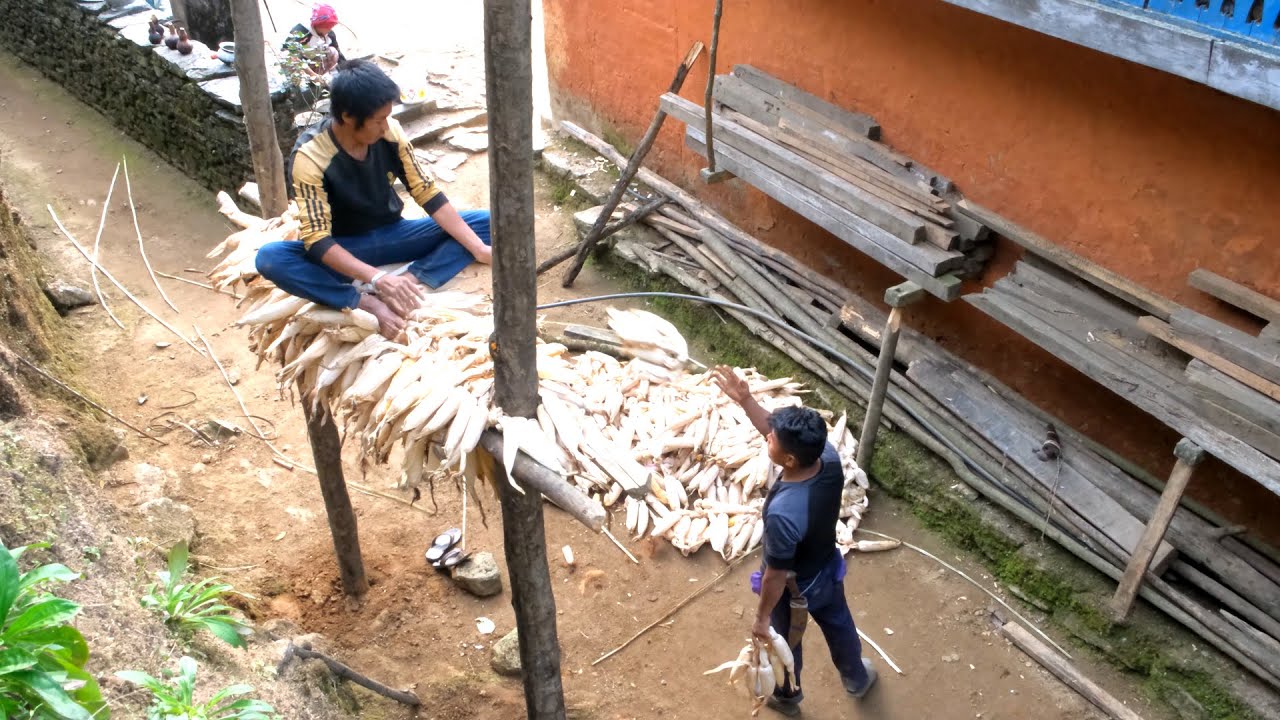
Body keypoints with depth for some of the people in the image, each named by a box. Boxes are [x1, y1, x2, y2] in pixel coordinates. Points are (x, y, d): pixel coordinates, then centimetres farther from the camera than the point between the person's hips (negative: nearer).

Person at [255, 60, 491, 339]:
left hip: (392, 235, 4)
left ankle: (410, 281, -32)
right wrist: (377, 278, -44)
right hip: (347, 251, -4)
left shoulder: (390, 132, -12)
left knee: (486, 222, -14)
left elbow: (427, 192, -9)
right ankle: (369, 303, -35)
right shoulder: (309, 158, -24)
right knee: (269, 258, -34)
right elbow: (317, 241, -29)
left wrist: (478, 248, -18)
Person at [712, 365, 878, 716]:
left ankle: (787, 696, 58)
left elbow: (777, 577, -30)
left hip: (794, 588, -5)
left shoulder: (783, 512, -45)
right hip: (827, 572, 5)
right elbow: (778, 432, -10)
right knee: (839, 626, 34)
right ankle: (857, 678, 63)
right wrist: (744, 399, -17)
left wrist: (761, 617, -13)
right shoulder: (829, 458, -29)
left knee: (786, 641, 27)